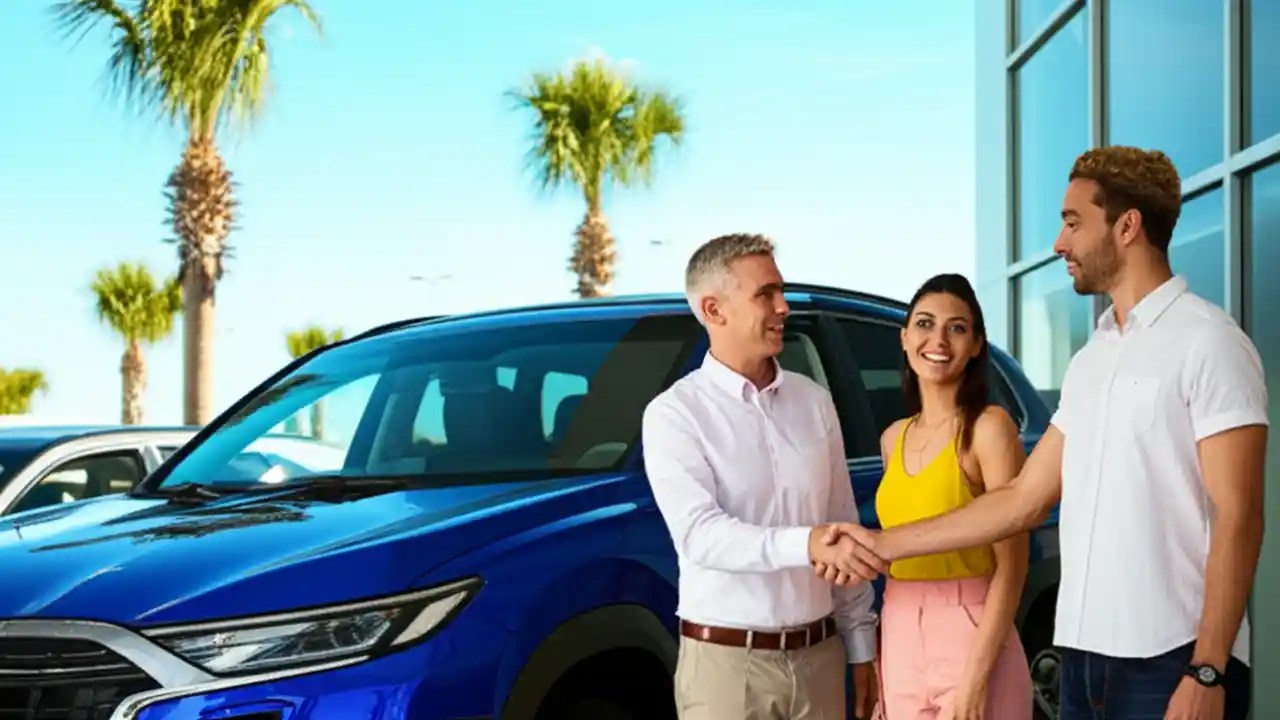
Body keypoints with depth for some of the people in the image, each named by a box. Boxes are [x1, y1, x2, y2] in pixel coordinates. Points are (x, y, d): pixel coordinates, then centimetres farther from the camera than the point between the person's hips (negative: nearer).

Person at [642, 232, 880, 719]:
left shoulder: (814, 401, 7)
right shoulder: (675, 413, -8)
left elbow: (844, 527, 11)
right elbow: (699, 534, -20)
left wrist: (860, 646, 10)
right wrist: (806, 544, -34)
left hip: (818, 655, 4)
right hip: (727, 661, -4)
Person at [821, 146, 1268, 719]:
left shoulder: (1205, 340, -6)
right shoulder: (1089, 361, 16)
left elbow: (1237, 516, -12)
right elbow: (1022, 500, 18)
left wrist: (1208, 672, -18)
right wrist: (887, 545, 16)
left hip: (1171, 660, -7)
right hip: (1086, 656, 7)